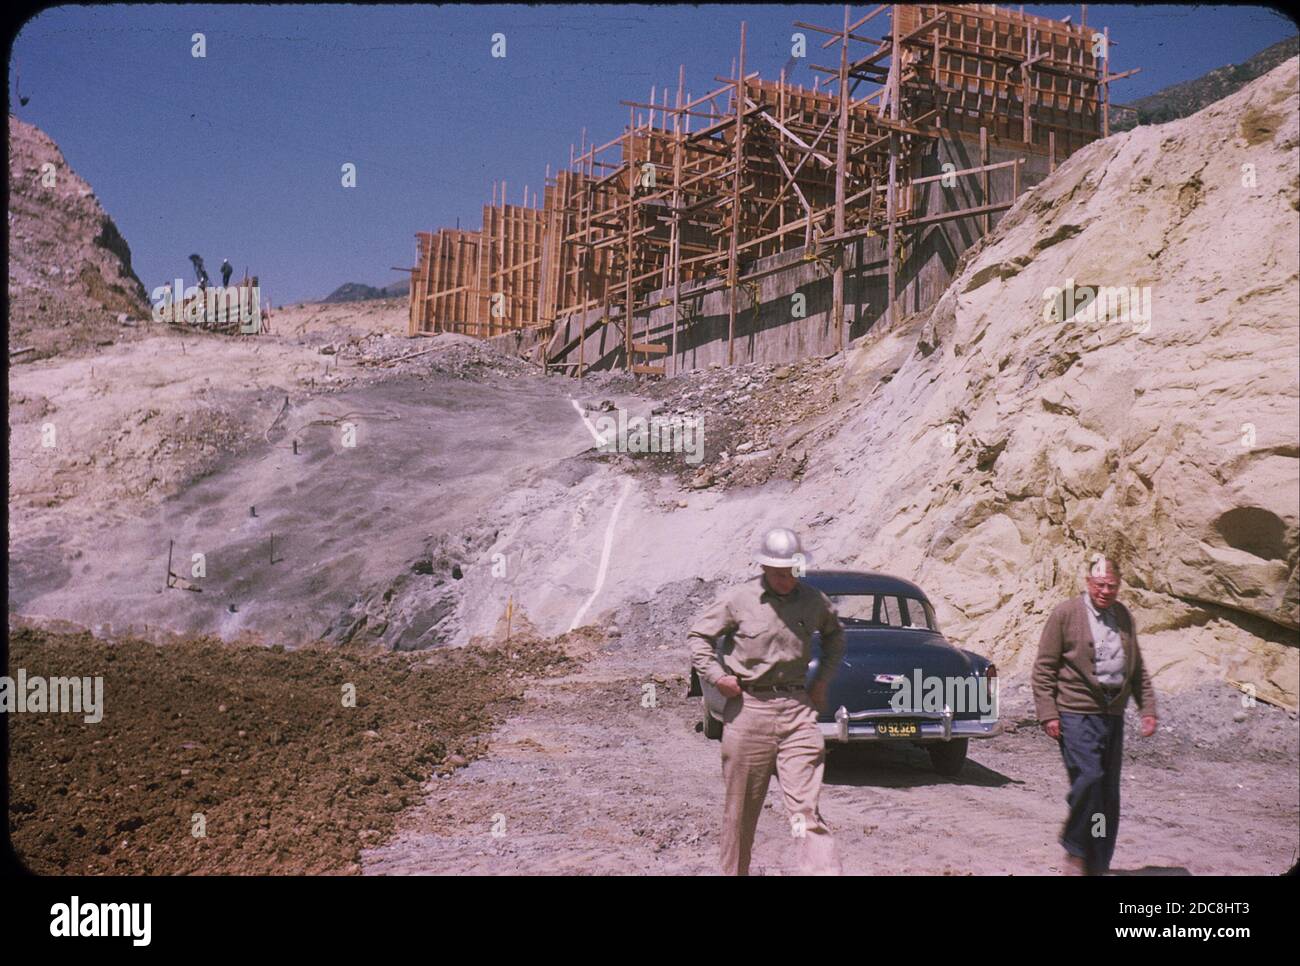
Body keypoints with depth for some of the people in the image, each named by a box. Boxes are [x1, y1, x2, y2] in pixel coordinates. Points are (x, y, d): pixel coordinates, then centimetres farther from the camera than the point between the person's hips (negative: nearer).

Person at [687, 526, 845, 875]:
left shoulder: (814, 600, 5)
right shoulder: (738, 600, -4)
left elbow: (835, 635, 26)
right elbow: (698, 635, 6)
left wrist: (823, 680, 16)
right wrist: (716, 675, -7)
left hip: (797, 709, 1)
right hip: (748, 707, -1)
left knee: (807, 808, -7)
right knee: (741, 807, 9)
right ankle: (734, 872, 25)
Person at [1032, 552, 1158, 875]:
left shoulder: (1124, 616, 12)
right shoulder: (1065, 614, -5)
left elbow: (1137, 667, 21)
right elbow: (1044, 668, -5)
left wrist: (1147, 708, 12)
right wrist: (1048, 713, -12)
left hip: (1112, 715, 6)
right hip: (1076, 714, -6)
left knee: (1109, 793, 8)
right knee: (1088, 779, -18)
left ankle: (1097, 866, 18)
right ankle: (1075, 849, 2)